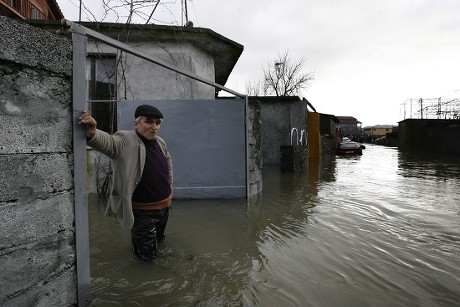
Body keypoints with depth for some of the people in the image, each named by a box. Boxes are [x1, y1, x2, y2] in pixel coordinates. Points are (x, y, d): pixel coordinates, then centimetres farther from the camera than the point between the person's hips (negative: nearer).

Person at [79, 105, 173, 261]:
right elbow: (108, 142, -39)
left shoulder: (160, 142, 0)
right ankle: (136, 237, 38)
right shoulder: (126, 140, -19)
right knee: (148, 255, 9)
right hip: (142, 211, -6)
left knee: (160, 237, 28)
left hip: (164, 205, 6)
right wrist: (92, 134, -59)